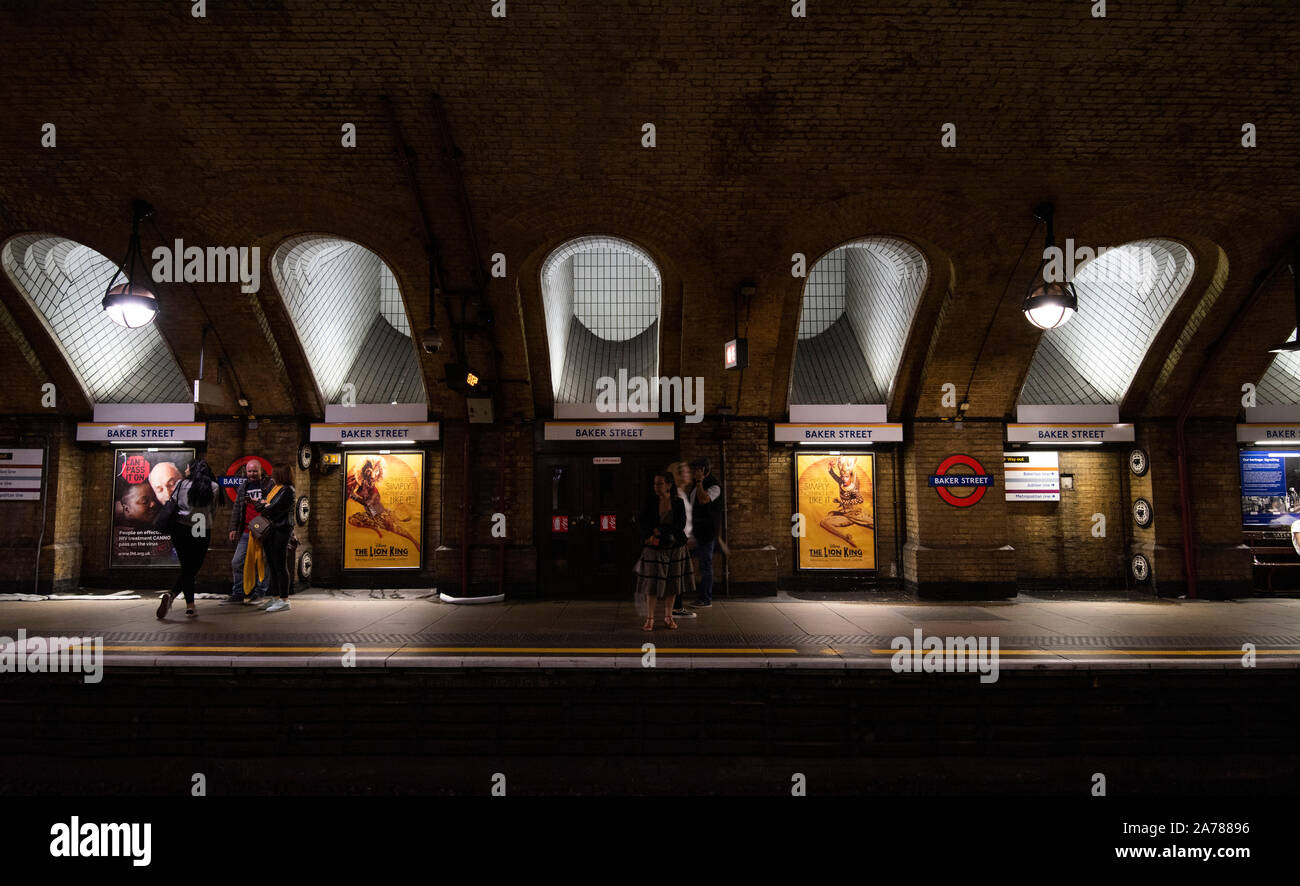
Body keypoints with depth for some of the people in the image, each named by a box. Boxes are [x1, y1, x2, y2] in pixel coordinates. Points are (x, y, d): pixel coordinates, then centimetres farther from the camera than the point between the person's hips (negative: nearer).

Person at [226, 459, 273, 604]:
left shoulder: (269, 484, -1)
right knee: (237, 562, 5)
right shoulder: (243, 487, 16)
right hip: (246, 532, 6)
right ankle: (238, 593, 14)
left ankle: (259, 593, 11)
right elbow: (237, 509, 20)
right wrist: (233, 528, 16)